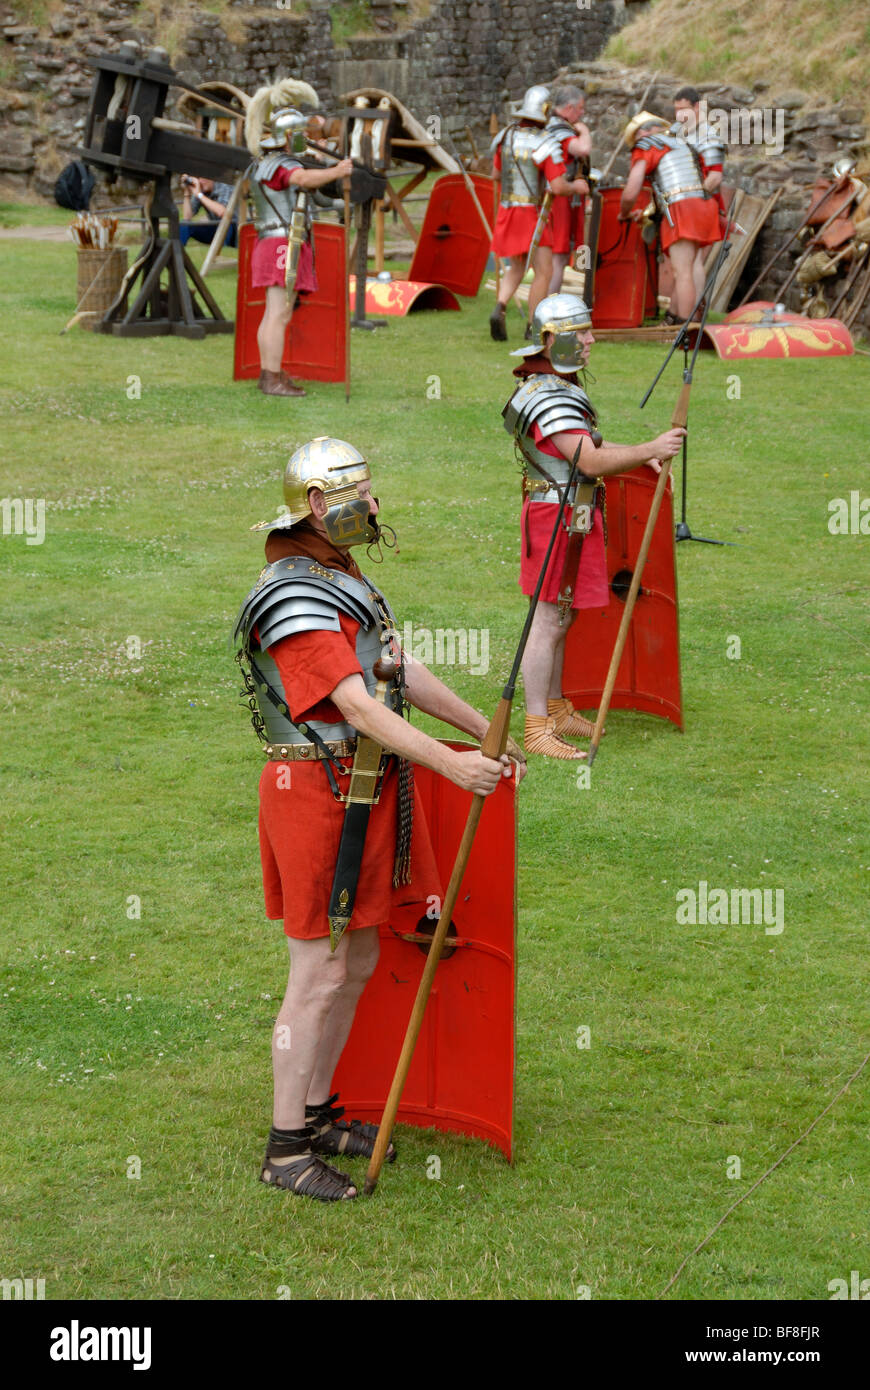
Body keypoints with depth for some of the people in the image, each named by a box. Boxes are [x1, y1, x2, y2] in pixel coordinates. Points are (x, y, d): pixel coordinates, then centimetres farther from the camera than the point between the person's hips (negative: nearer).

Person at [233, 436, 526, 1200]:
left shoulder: (346, 580, 15)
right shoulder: (293, 599, -19)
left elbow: (405, 671, 19)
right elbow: (358, 707, -26)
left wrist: (487, 730, 17)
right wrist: (450, 764, -31)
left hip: (368, 791, 10)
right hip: (320, 791, -10)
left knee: (358, 961, 16)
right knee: (320, 975, -5)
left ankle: (318, 1112, 28)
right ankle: (286, 1148, 5)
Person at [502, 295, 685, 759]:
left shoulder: (556, 387, 15)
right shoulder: (548, 397, -21)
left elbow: (587, 445, 21)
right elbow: (590, 461, -28)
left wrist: (640, 453, 9)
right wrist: (649, 450, -29)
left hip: (572, 517, 11)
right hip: (558, 519, -11)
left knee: (559, 619, 17)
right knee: (548, 623, -7)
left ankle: (557, 712, 27)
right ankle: (536, 729, -5)